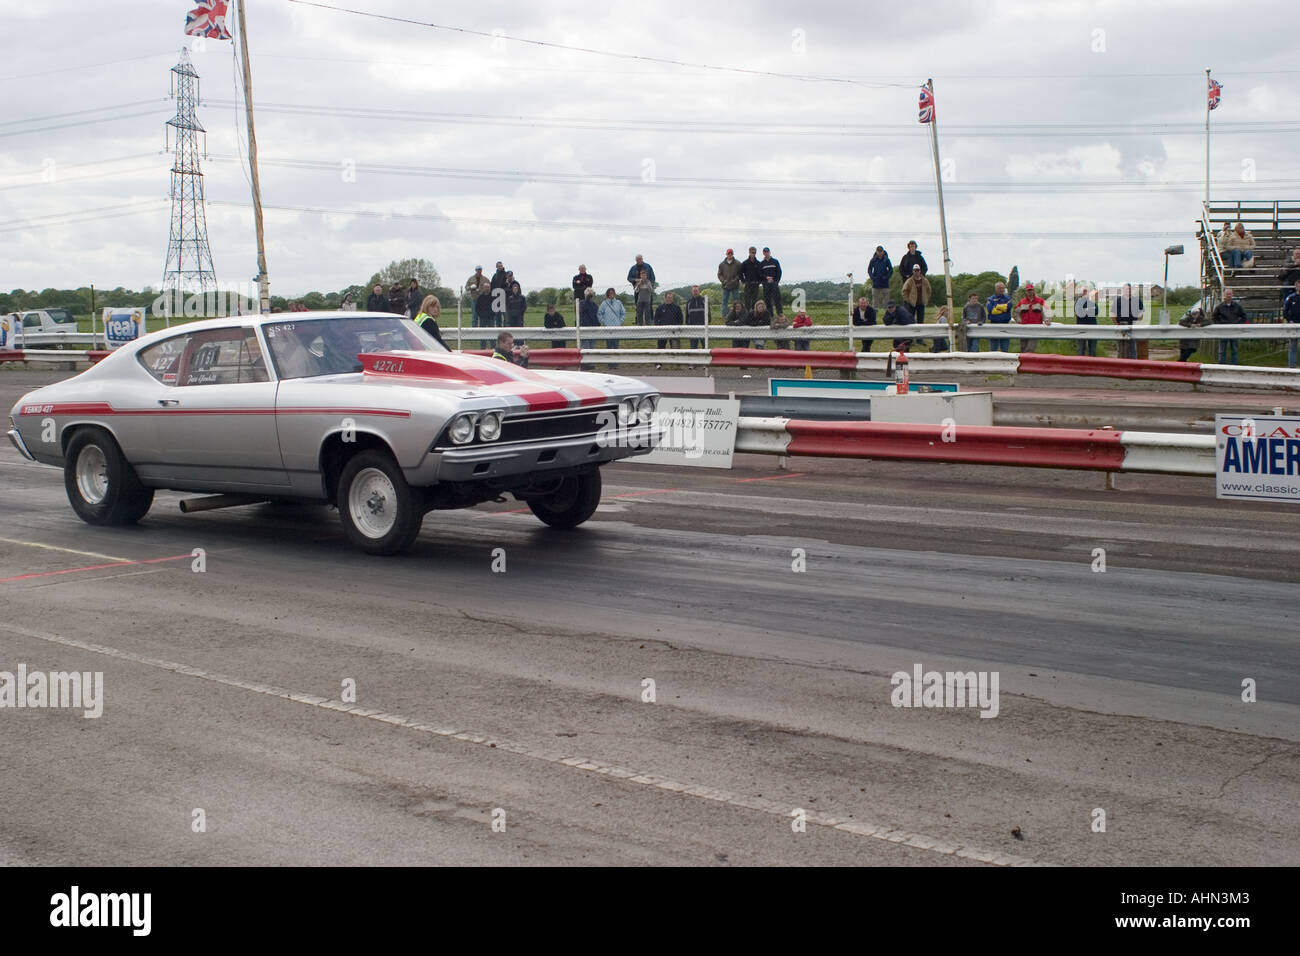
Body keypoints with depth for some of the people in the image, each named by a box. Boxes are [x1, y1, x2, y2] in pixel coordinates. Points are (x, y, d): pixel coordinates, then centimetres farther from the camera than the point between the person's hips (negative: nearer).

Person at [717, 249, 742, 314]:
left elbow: (740, 274, 4)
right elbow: (719, 274, 8)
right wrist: (723, 281, -7)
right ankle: (724, 315, 7)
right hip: (725, 286, 2)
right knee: (725, 301, 3)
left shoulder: (737, 264, 1)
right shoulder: (722, 264, 7)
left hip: (735, 286, -1)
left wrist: (736, 279, -10)